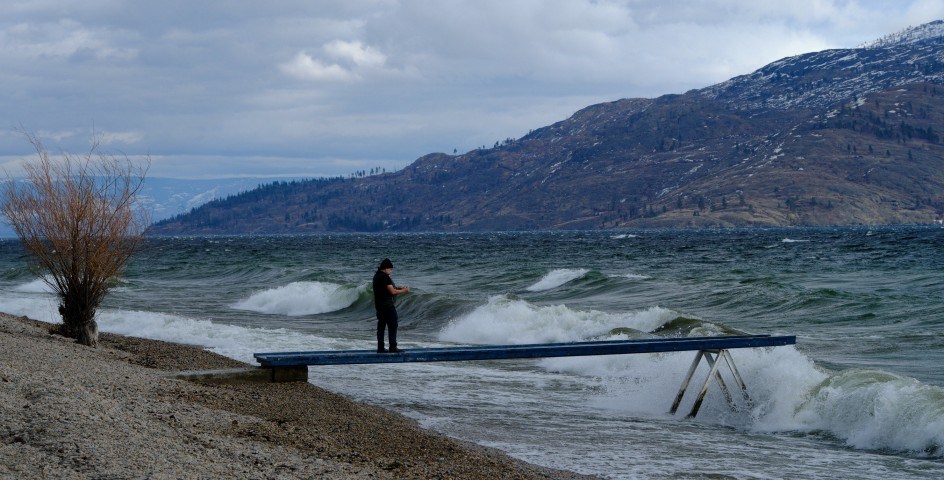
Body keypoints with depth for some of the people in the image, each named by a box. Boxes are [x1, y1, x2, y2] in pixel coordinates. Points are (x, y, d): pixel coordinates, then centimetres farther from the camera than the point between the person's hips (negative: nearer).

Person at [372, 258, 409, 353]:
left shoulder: (376, 276, 13)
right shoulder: (385, 277, -16)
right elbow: (392, 291, -17)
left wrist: (398, 288, 15)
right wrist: (404, 291, -4)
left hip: (379, 305, 9)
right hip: (387, 305, -9)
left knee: (381, 325, 9)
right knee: (392, 325, -5)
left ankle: (380, 348, 9)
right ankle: (393, 347, -7)